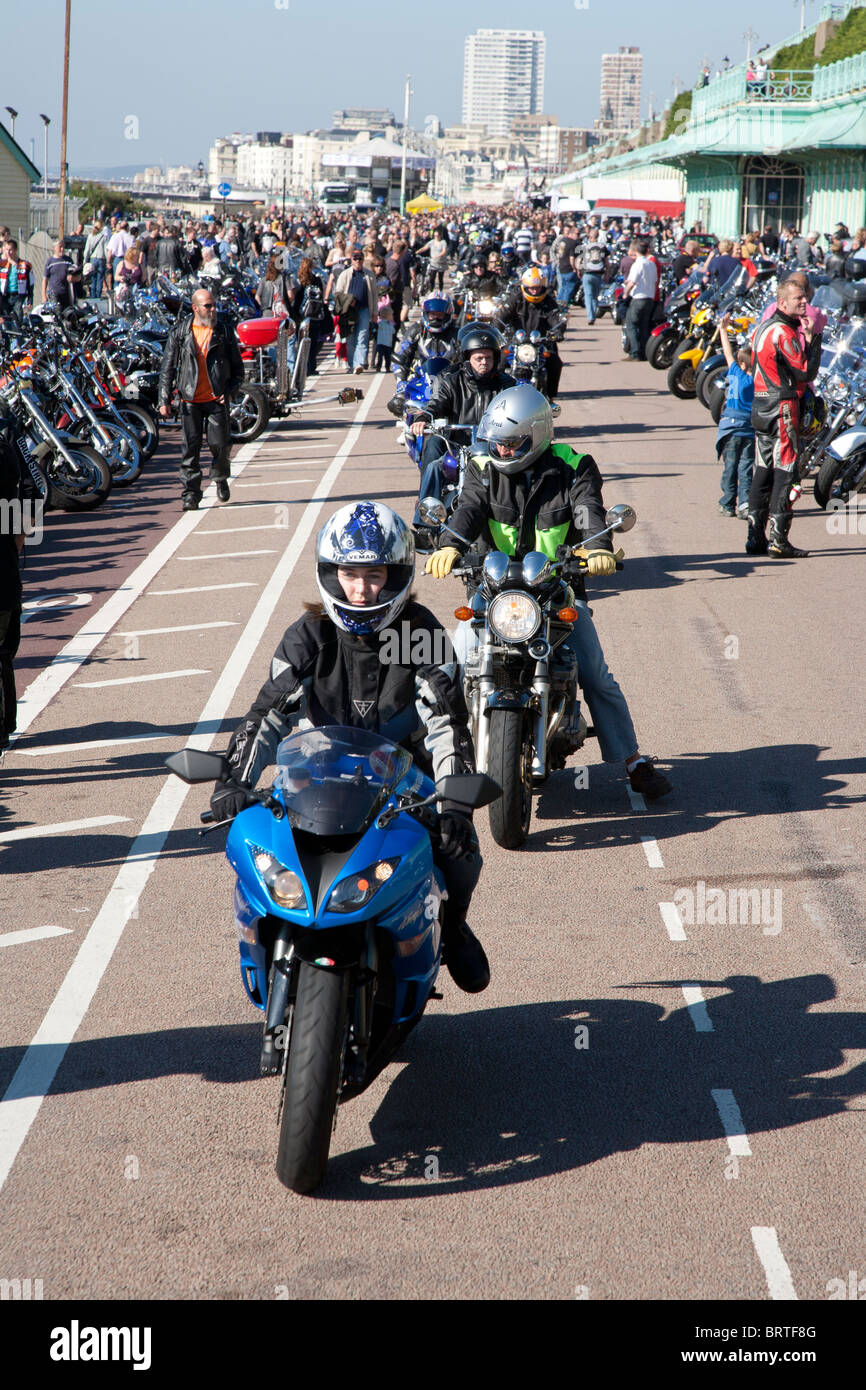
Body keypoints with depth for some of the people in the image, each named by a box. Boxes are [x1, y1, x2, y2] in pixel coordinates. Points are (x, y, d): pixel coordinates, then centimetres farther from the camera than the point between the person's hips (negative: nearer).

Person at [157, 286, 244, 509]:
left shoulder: (225, 332, 5)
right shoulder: (179, 332, 3)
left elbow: (238, 368, 10)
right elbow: (168, 368, 4)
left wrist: (230, 391, -5)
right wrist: (164, 400, -2)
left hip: (217, 399, 0)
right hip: (190, 400, 0)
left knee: (220, 444, -1)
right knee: (190, 447, -3)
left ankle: (221, 477, 28)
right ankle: (191, 492, 4)